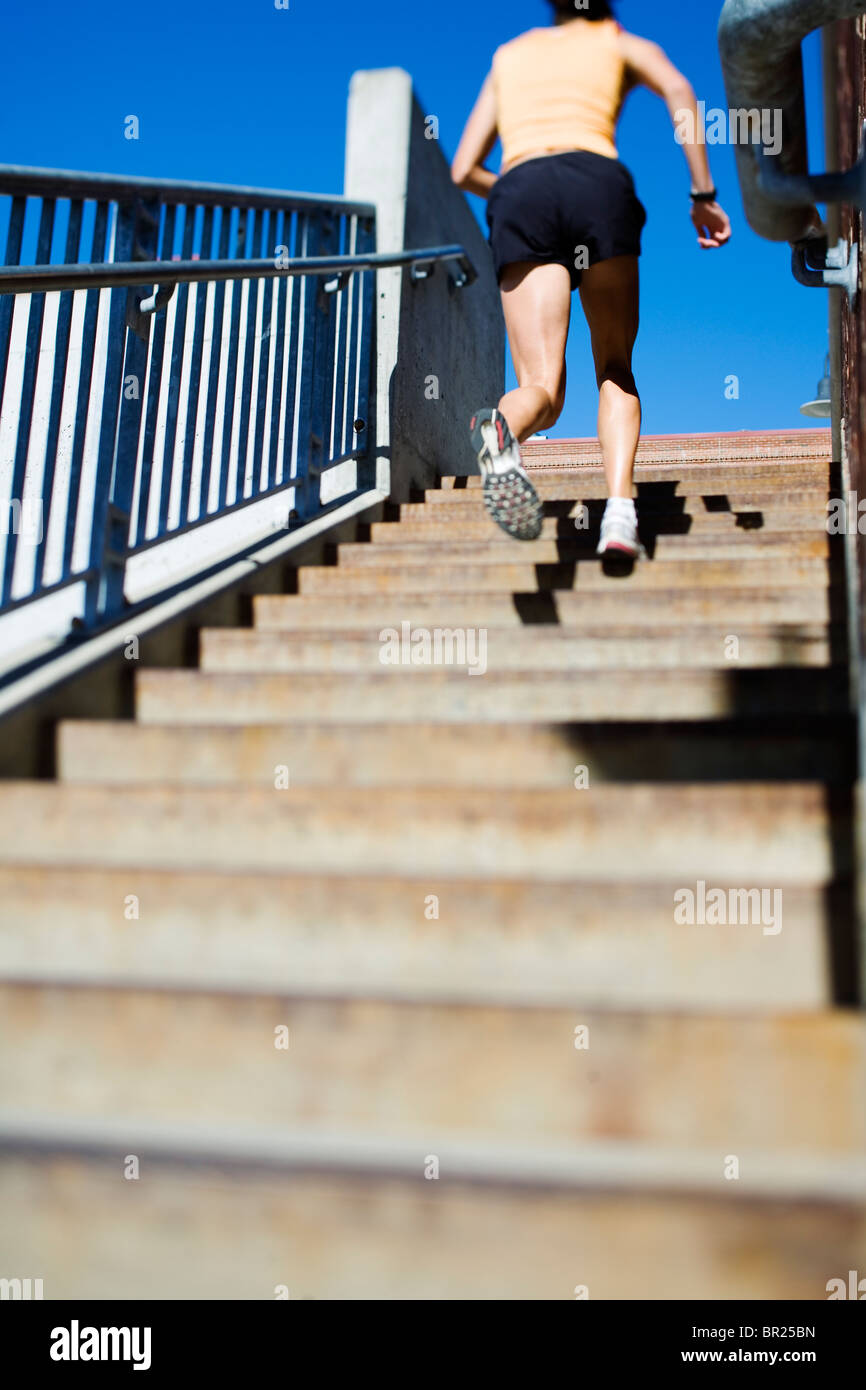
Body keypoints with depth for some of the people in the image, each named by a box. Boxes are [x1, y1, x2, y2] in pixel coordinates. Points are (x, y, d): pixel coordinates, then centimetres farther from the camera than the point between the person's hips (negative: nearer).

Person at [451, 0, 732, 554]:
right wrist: (704, 193, 5)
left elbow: (463, 170, 28)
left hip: (520, 195, 1)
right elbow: (678, 90, 4)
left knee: (544, 388, -7)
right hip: (599, 186, -1)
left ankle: (503, 430, -46)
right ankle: (620, 508, -11)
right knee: (615, 369, 12)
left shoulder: (509, 55, 34)